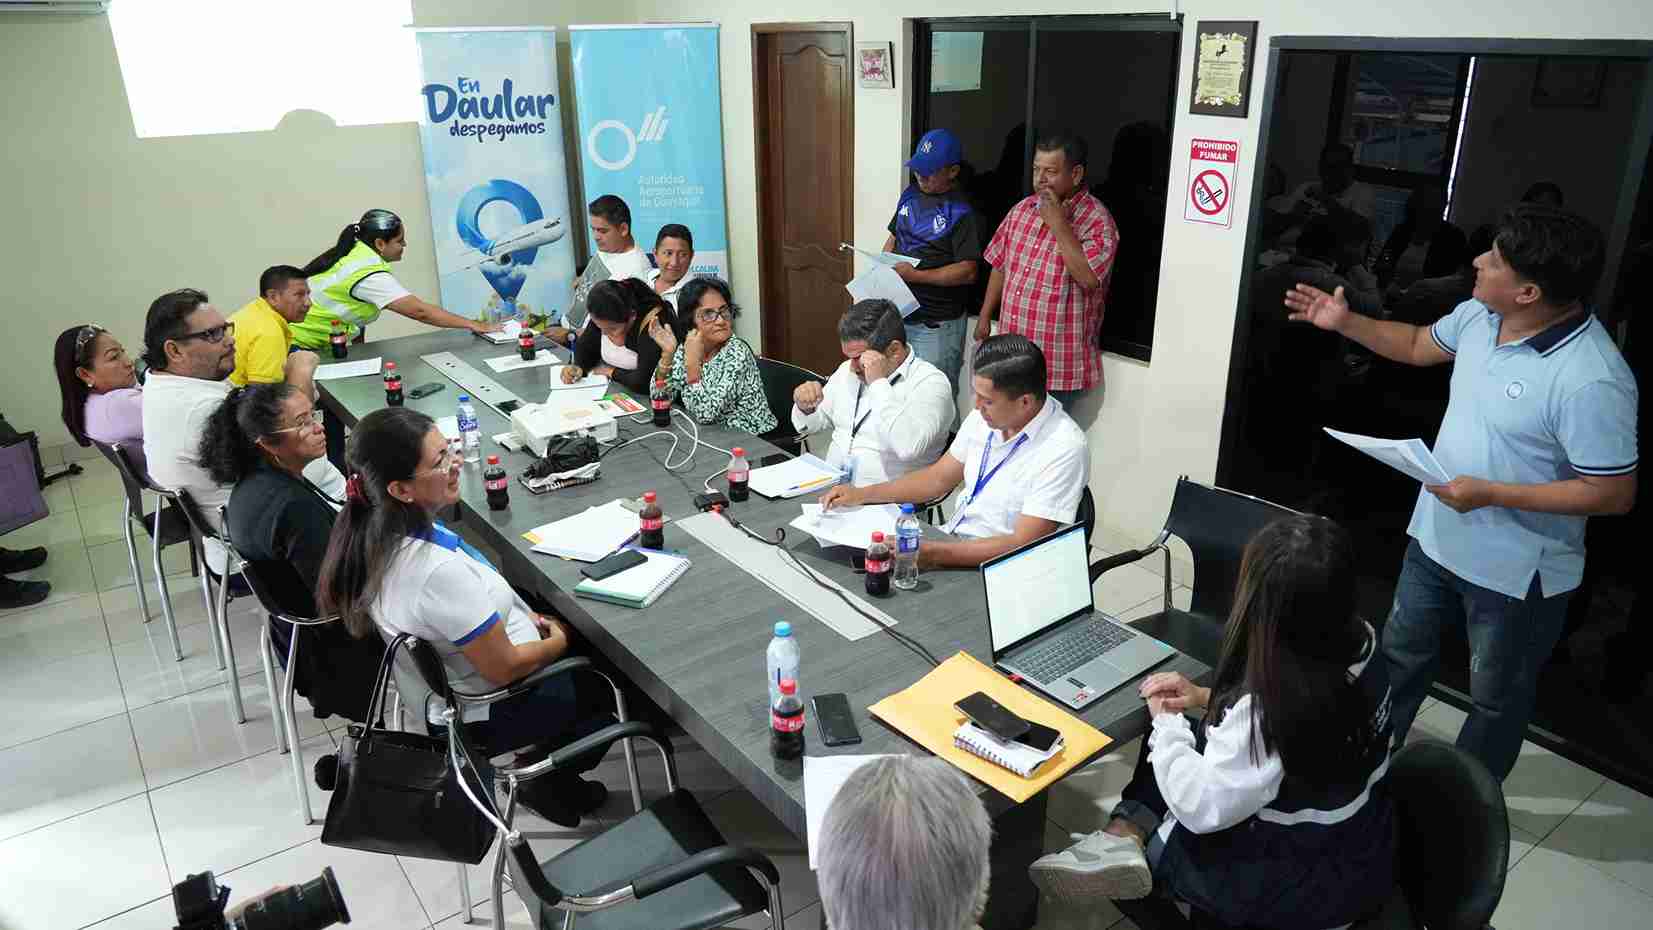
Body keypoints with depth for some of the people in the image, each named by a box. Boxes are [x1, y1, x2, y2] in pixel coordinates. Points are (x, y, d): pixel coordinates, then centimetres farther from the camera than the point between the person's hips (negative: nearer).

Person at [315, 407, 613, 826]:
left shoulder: (378, 534, -12)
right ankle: (551, 781, 23)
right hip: (489, 714, -7)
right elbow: (504, 668, -27)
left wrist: (525, 617, 4)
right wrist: (559, 641, -10)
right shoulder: (439, 570, -39)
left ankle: (549, 762, 25)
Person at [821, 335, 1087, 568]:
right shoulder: (985, 417, 0)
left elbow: (1022, 546, -23)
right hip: (951, 542, 7)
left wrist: (930, 554, -28)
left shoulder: (1064, 449, -22)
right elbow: (938, 478, 13)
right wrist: (861, 495, 5)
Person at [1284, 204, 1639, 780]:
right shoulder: (1479, 315, -8)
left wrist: (1491, 493, -27)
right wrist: (1345, 322, 3)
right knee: (1400, 655, 25)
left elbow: (1614, 494, -25)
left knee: (1496, 697, 17)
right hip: (1436, 537, 7)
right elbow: (1418, 346, 13)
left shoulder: (1591, 380, -31)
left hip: (1515, 570, -7)